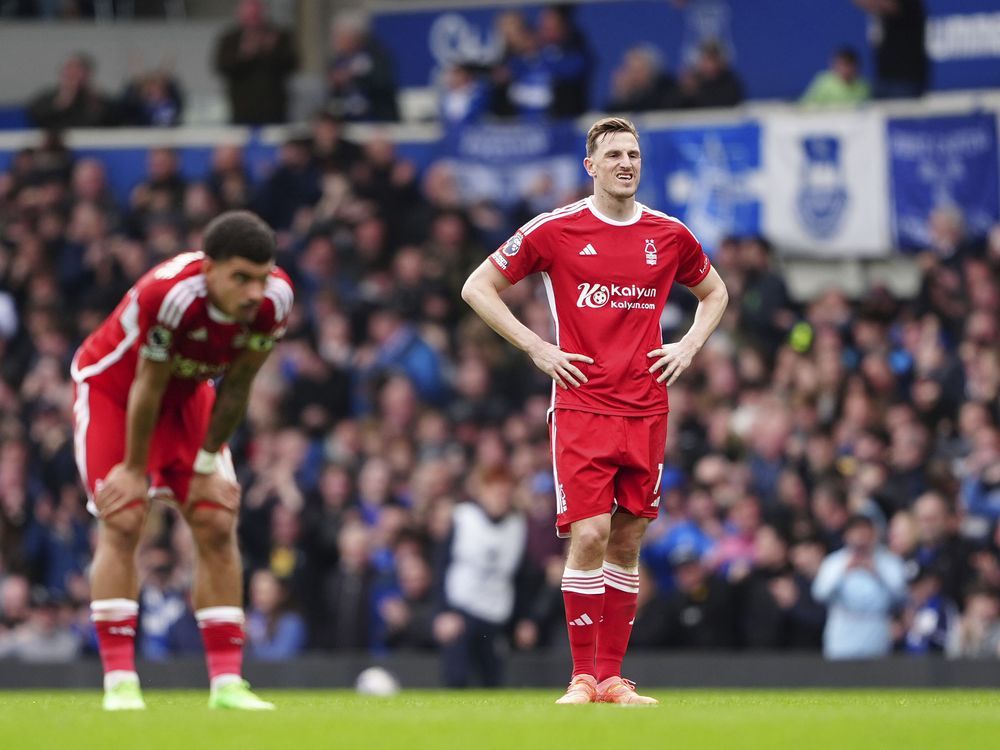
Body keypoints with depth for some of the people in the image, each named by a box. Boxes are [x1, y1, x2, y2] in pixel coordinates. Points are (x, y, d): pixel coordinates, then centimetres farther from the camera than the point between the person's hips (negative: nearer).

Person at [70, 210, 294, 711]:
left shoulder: (273, 299, -25)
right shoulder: (169, 294, -41)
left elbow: (236, 386, -11)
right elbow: (147, 387, -27)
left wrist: (207, 463, -4)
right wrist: (135, 468, -15)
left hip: (187, 395, 5)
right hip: (112, 385, -5)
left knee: (217, 525, -3)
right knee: (122, 521, -16)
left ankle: (226, 683, -1)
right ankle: (119, 681, -16)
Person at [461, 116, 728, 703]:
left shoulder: (670, 235, 8)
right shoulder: (554, 230, -2)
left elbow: (714, 292, 26)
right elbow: (478, 288, 4)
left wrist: (690, 345, 8)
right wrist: (536, 347, -4)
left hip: (646, 408, 3)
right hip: (581, 406, -3)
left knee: (627, 539, 5)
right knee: (589, 534, -13)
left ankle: (611, 677, 12)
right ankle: (583, 676, -6)